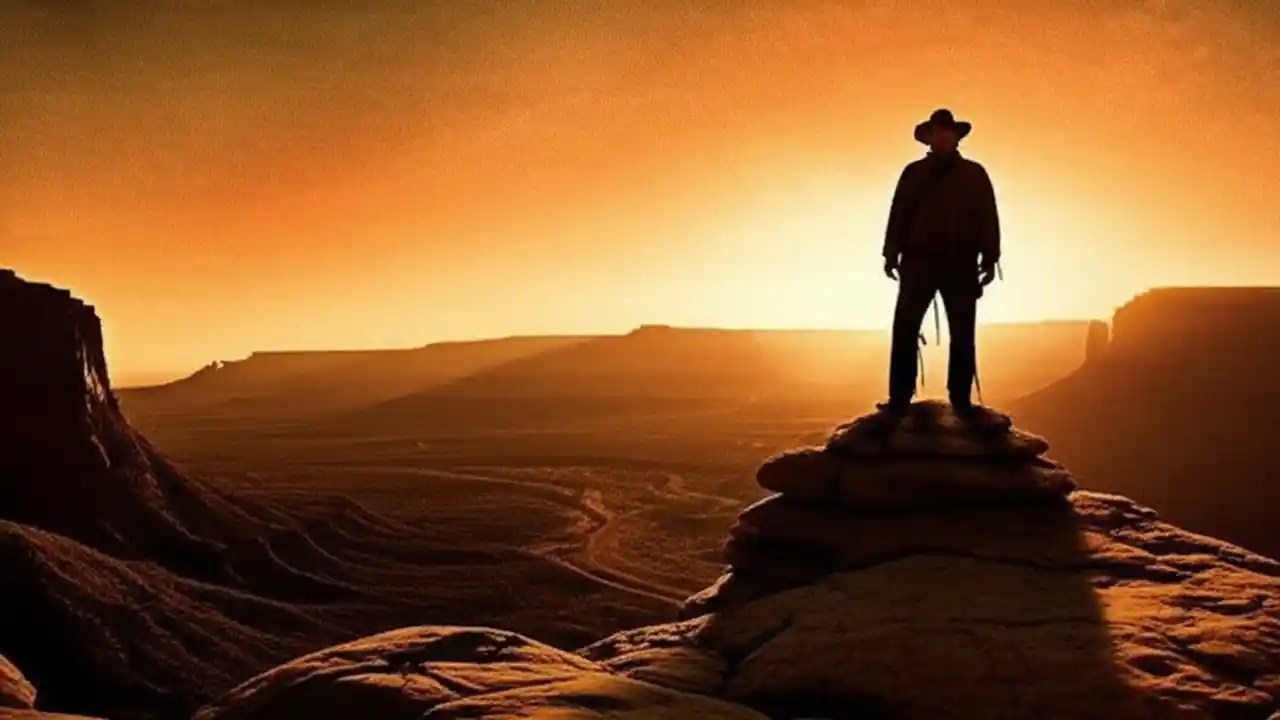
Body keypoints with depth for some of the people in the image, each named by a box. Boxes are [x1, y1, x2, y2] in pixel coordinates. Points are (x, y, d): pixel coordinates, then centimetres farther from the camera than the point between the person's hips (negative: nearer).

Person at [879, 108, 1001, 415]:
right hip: (918, 261, 0)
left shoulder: (974, 174, 9)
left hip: (961, 265, 0)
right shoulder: (913, 173, 10)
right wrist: (891, 255, -1)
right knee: (905, 331, -5)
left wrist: (989, 259, -2)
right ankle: (899, 398, -2)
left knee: (962, 335, 1)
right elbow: (898, 215, 6)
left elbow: (988, 218, 5)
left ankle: (961, 399, 6)